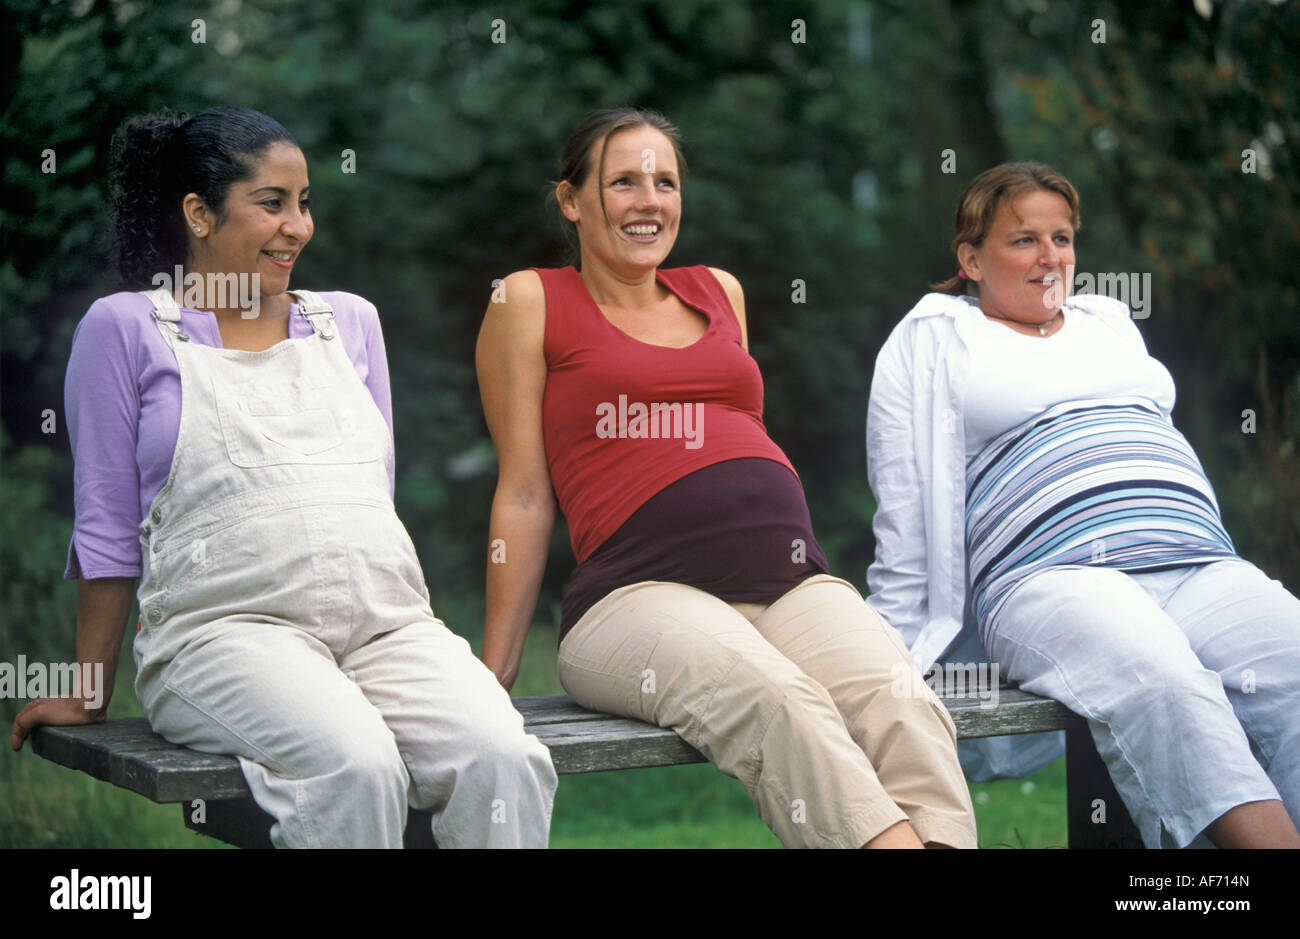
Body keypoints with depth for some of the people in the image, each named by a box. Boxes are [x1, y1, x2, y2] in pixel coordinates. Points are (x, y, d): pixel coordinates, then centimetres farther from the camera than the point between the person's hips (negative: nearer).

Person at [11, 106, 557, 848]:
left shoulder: (351, 321, 23)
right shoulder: (124, 329, 11)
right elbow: (108, 530, 11)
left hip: (386, 616, 4)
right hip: (225, 627, -4)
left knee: (506, 761, -28)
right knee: (357, 768, -36)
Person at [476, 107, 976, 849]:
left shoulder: (720, 292, 26)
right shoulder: (529, 302, 12)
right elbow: (526, 492, 9)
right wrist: (495, 673, 4)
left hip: (793, 578, 5)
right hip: (641, 588, -4)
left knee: (905, 708, -28)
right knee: (777, 699, -37)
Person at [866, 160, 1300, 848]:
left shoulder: (1111, 322, 32)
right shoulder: (933, 336, 18)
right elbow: (906, 514, 14)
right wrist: (888, 646, 6)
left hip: (1202, 567, 5)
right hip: (1050, 577, -4)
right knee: (1160, 687, -39)